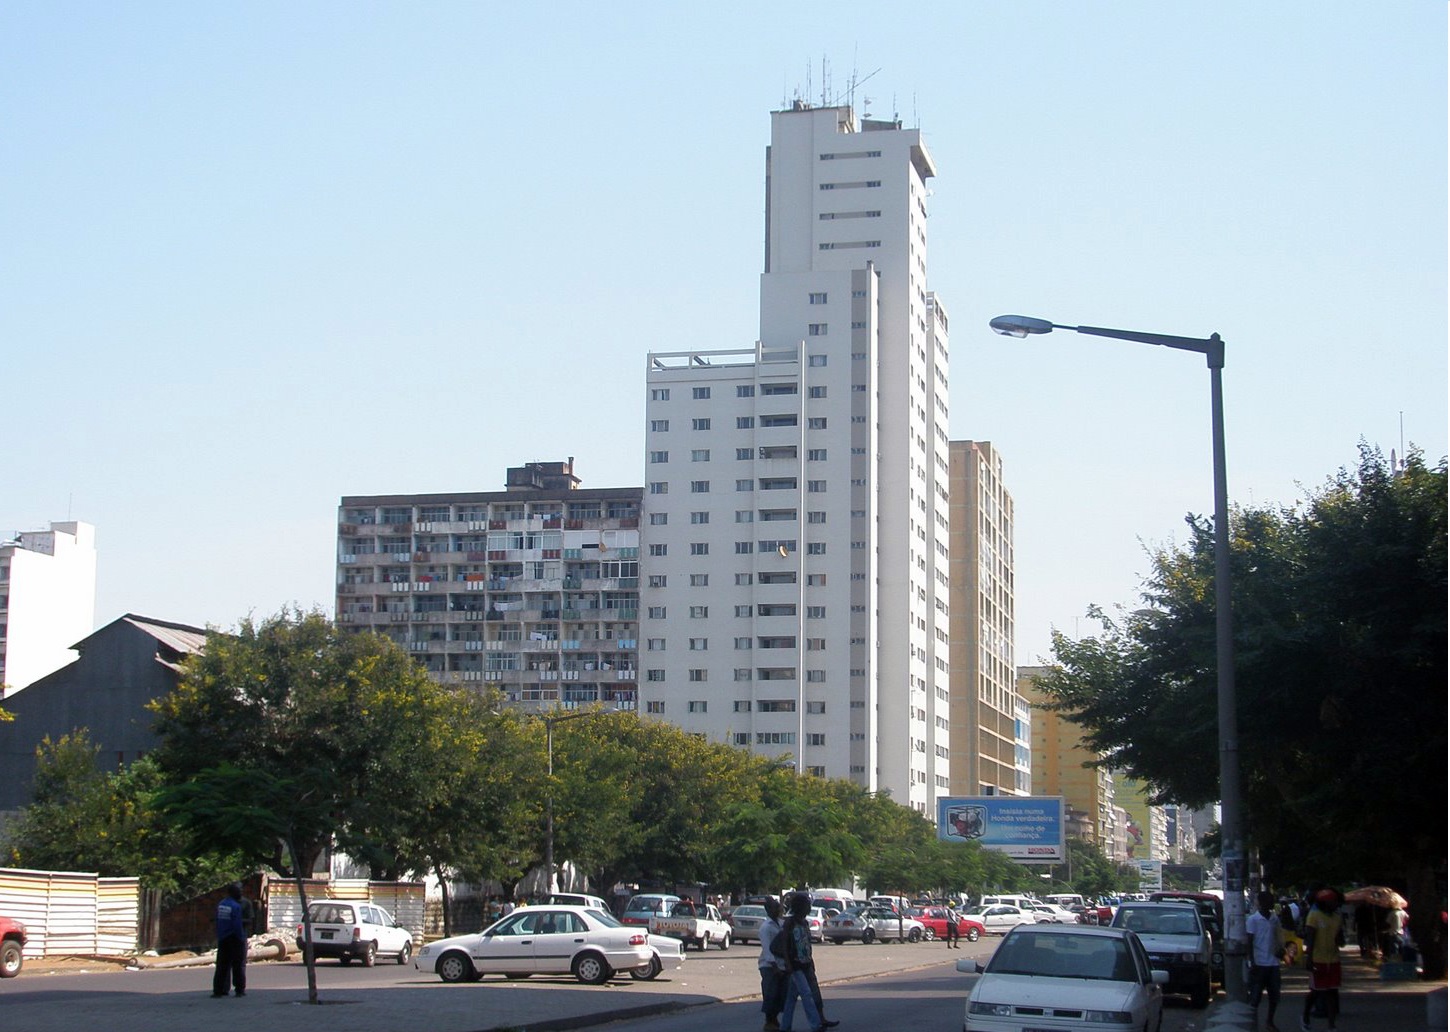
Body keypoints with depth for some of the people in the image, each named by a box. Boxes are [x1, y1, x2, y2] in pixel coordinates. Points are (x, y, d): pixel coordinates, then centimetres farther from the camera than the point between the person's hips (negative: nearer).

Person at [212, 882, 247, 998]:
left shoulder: (220, 904, 6)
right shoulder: (236, 906, -16)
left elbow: (217, 922, 9)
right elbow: (237, 925, -18)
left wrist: (219, 937, 12)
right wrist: (242, 938, -9)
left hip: (222, 939, 6)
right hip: (234, 939, -6)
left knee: (222, 965, 8)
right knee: (238, 964, 2)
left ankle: (218, 989, 6)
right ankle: (240, 989, 4)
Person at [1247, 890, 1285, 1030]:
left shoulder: (1274, 918, 8)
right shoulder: (1253, 919, -8)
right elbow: (1250, 942, -9)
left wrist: (1280, 950, 1)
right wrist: (1252, 962, -14)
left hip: (1273, 962, 5)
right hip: (1259, 963, -5)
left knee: (1274, 994, 8)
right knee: (1256, 994, 0)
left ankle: (1270, 1022, 22)